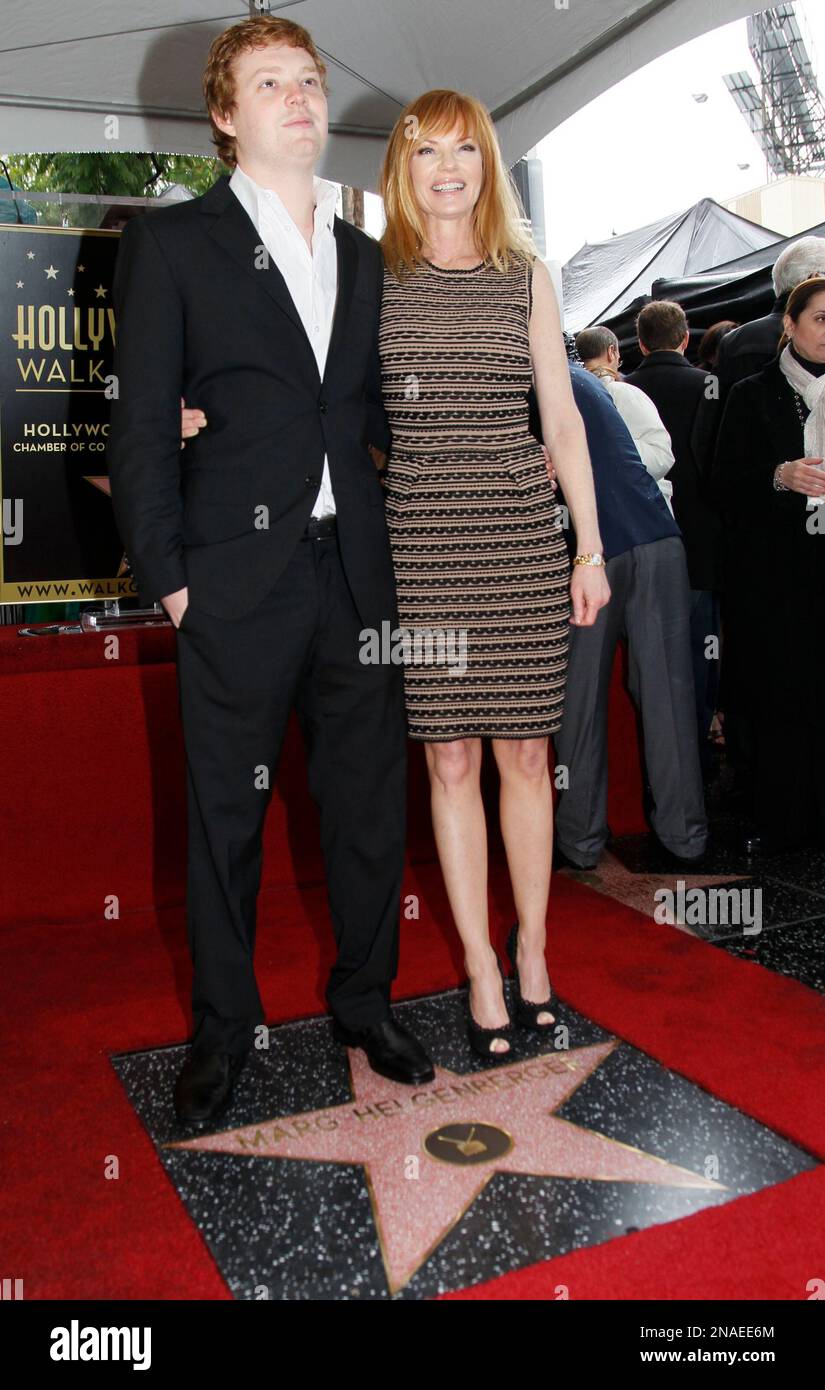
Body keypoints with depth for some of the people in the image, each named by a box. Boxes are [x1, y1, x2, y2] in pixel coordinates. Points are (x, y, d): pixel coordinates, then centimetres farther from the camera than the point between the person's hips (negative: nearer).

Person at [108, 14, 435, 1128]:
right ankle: (223, 1028, 26)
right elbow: (142, 427, -1)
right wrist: (166, 577, -6)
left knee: (372, 806, 10)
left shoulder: (364, 257, 17)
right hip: (239, 583, -4)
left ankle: (364, 1003, 30)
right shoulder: (172, 243, 3)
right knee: (227, 817, 6)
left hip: (357, 575, 4)